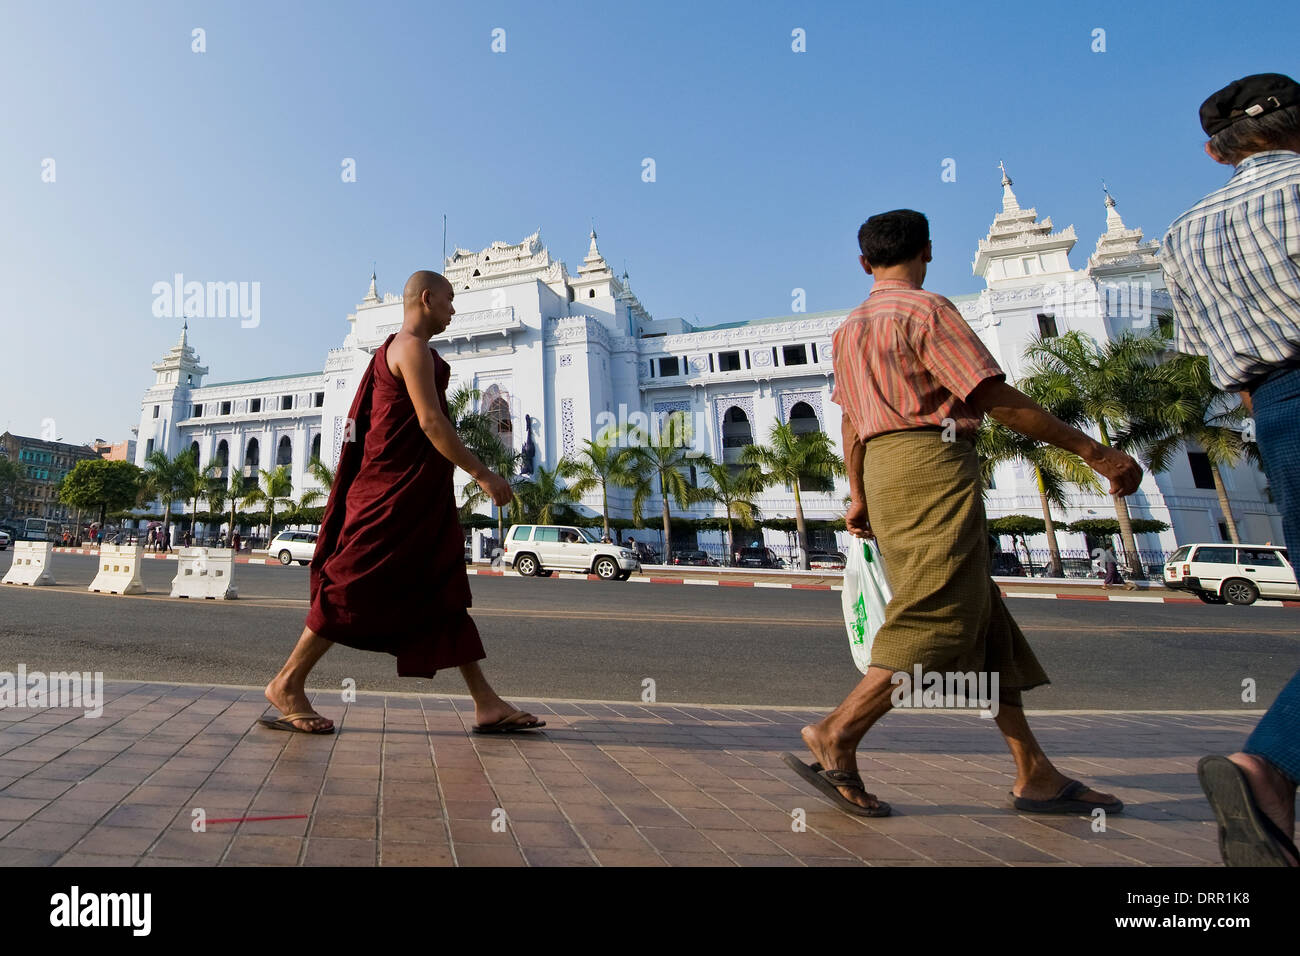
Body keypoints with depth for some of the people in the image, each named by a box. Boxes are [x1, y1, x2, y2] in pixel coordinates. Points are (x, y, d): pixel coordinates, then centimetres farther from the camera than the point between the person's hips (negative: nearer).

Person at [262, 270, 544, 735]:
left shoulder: (397, 349, 23)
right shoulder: (413, 347, -9)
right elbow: (430, 422, -20)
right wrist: (482, 474, -19)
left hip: (419, 493, 11)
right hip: (400, 488, -11)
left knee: (445, 593, 4)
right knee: (361, 586, -3)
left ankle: (487, 705, 7)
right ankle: (287, 684, 16)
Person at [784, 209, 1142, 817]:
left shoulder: (848, 328, 20)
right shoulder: (927, 310, -4)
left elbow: (851, 426, 20)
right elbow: (997, 398, -10)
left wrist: (859, 497, 24)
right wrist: (1093, 451, -4)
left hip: (885, 471, 9)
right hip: (933, 463, -8)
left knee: (987, 629, 11)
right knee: (936, 625, -7)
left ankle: (1036, 776, 16)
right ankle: (835, 738, -6)